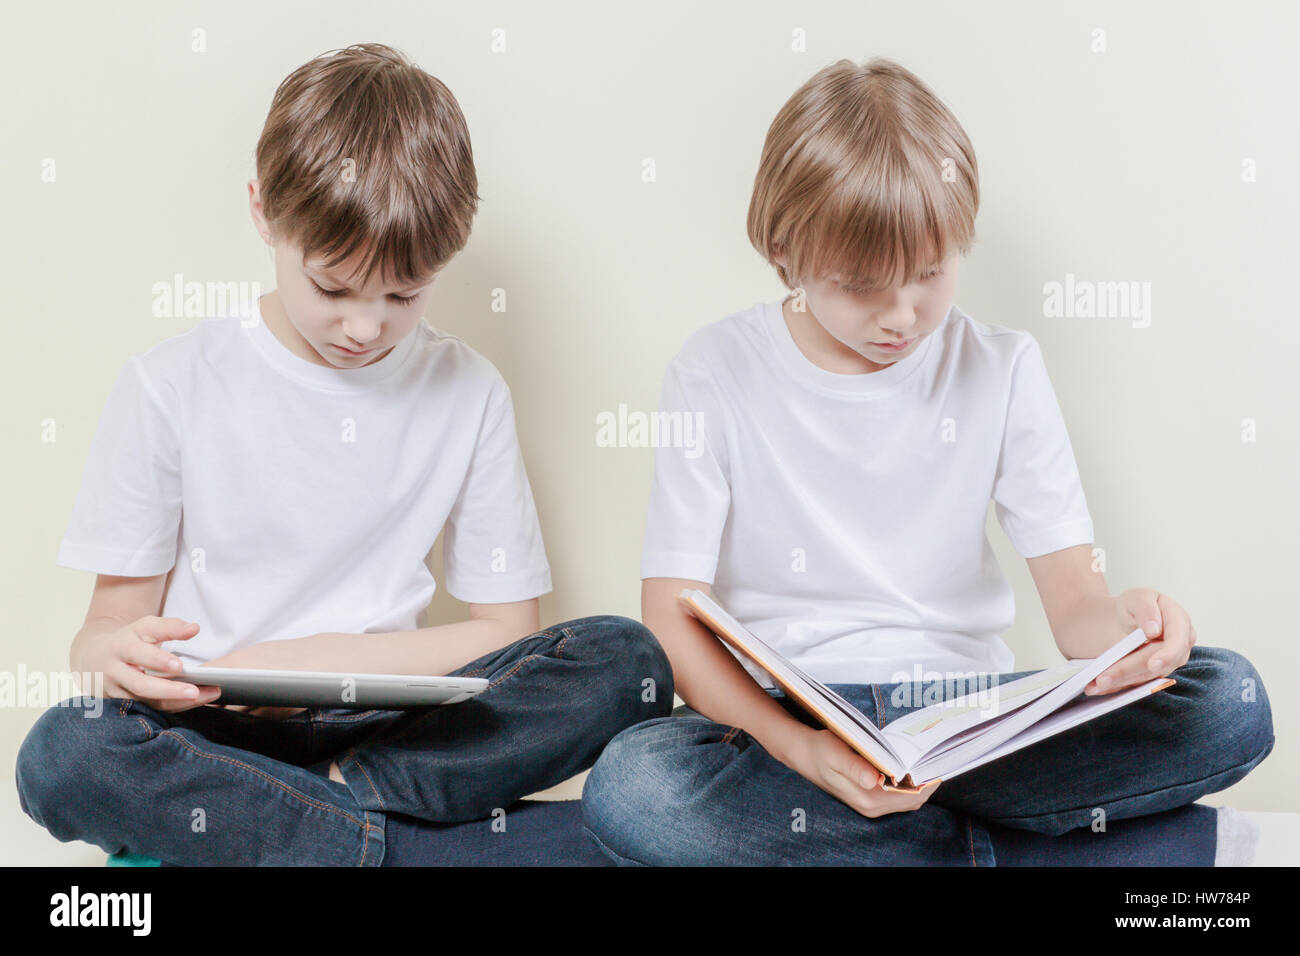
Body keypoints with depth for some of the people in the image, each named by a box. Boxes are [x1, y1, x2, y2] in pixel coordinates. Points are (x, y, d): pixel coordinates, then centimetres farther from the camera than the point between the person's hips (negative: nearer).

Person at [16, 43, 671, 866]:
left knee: (628, 662, -20)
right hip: (209, 736, -1)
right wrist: (121, 656, -23)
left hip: (390, 722, 1)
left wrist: (319, 658, -9)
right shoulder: (171, 389, -1)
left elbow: (507, 630, 4)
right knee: (62, 756, -33)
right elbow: (111, 621, 3)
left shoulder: (467, 392, 3)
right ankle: (402, 835, -24)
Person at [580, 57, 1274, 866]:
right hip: (784, 714, -1)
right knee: (626, 789, -34)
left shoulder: (1001, 369, 4)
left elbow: (1074, 595, -1)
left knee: (1230, 702, -20)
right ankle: (966, 842, -19)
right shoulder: (718, 375, -2)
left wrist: (1122, 624, -27)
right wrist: (799, 747, -25)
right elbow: (670, 620, -7)